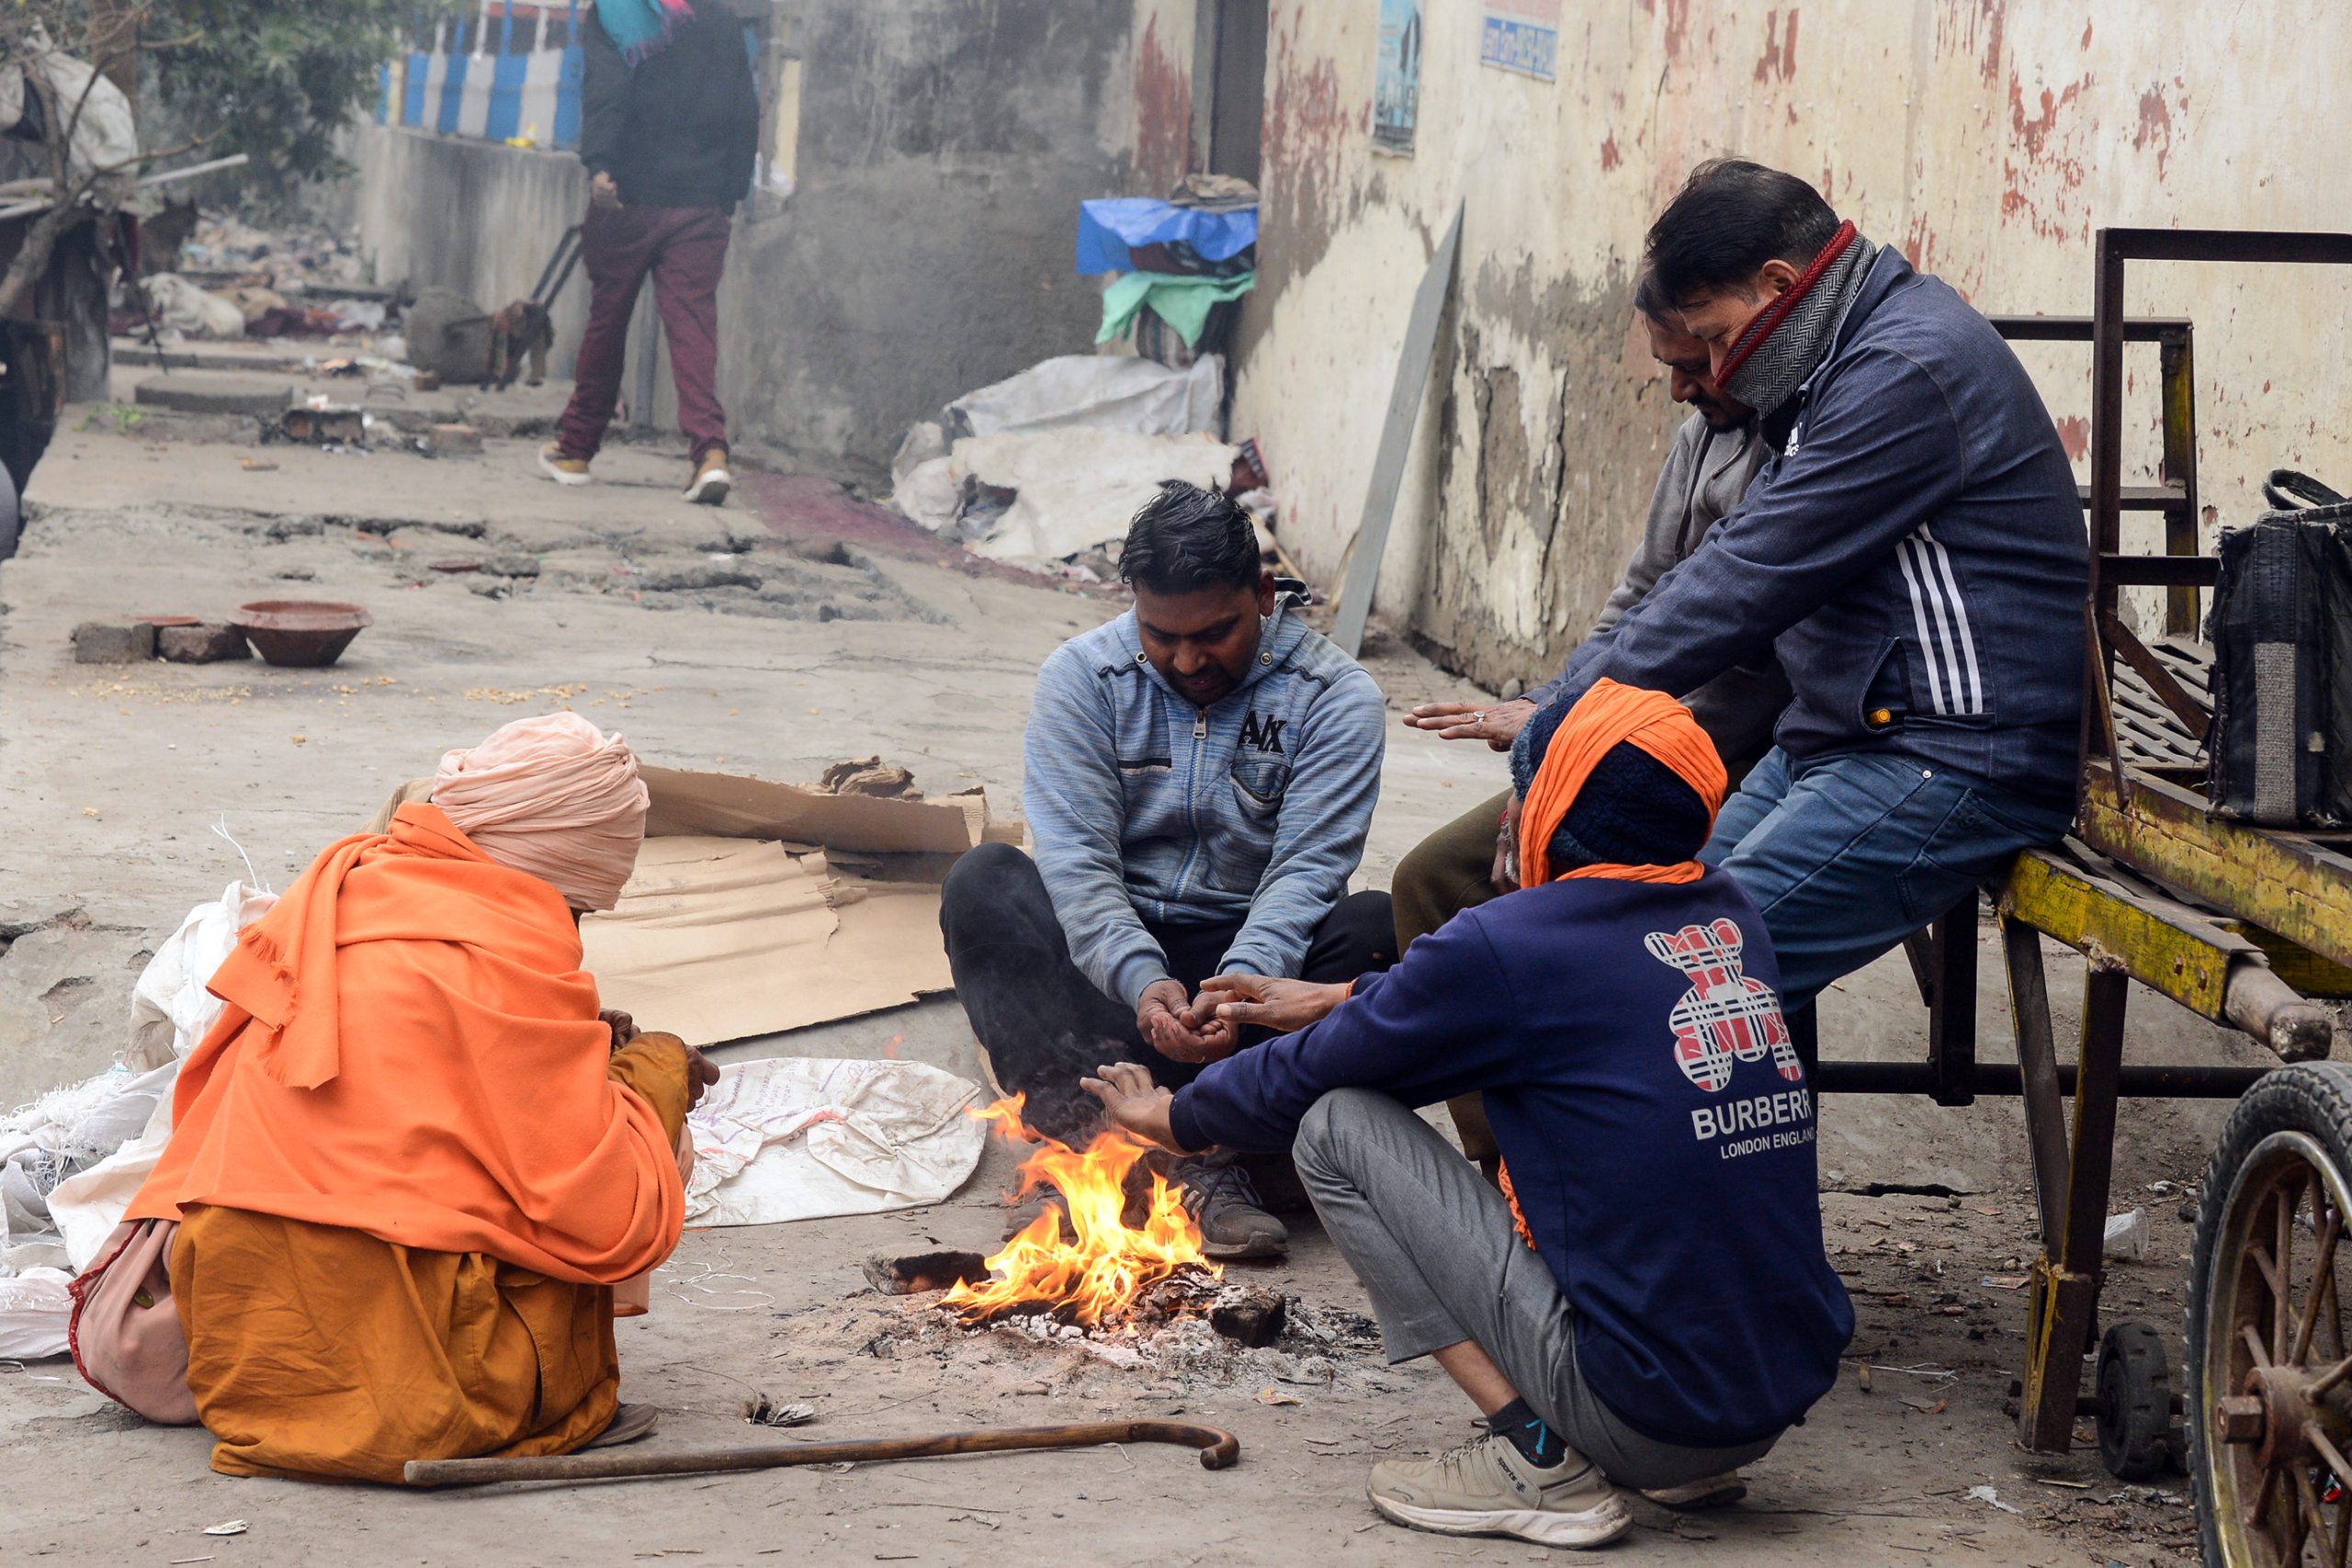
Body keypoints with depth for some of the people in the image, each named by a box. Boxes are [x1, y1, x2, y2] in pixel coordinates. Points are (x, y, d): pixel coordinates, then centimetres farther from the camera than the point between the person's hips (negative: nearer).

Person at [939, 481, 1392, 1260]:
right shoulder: (1082, 675, -3)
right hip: (1108, 973, 1)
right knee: (984, 883, -26)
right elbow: (1076, 858, -13)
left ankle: (1204, 1150, -38)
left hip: (1253, 967, -1)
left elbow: (1306, 873, -15)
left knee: (1382, 928, -29)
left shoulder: (1335, 697, -6)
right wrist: (1142, 982, -31)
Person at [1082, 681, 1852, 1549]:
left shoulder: (1507, 949, -11)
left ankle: (1538, 1458, -4)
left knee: (1337, 1127, 2)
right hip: (1795, 1395, 7)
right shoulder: (1728, 918, 9)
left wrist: (1169, 1115, 25)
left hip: (1643, 1408, -7)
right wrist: (1338, 1000, 38)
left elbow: (1295, 1085, 6)